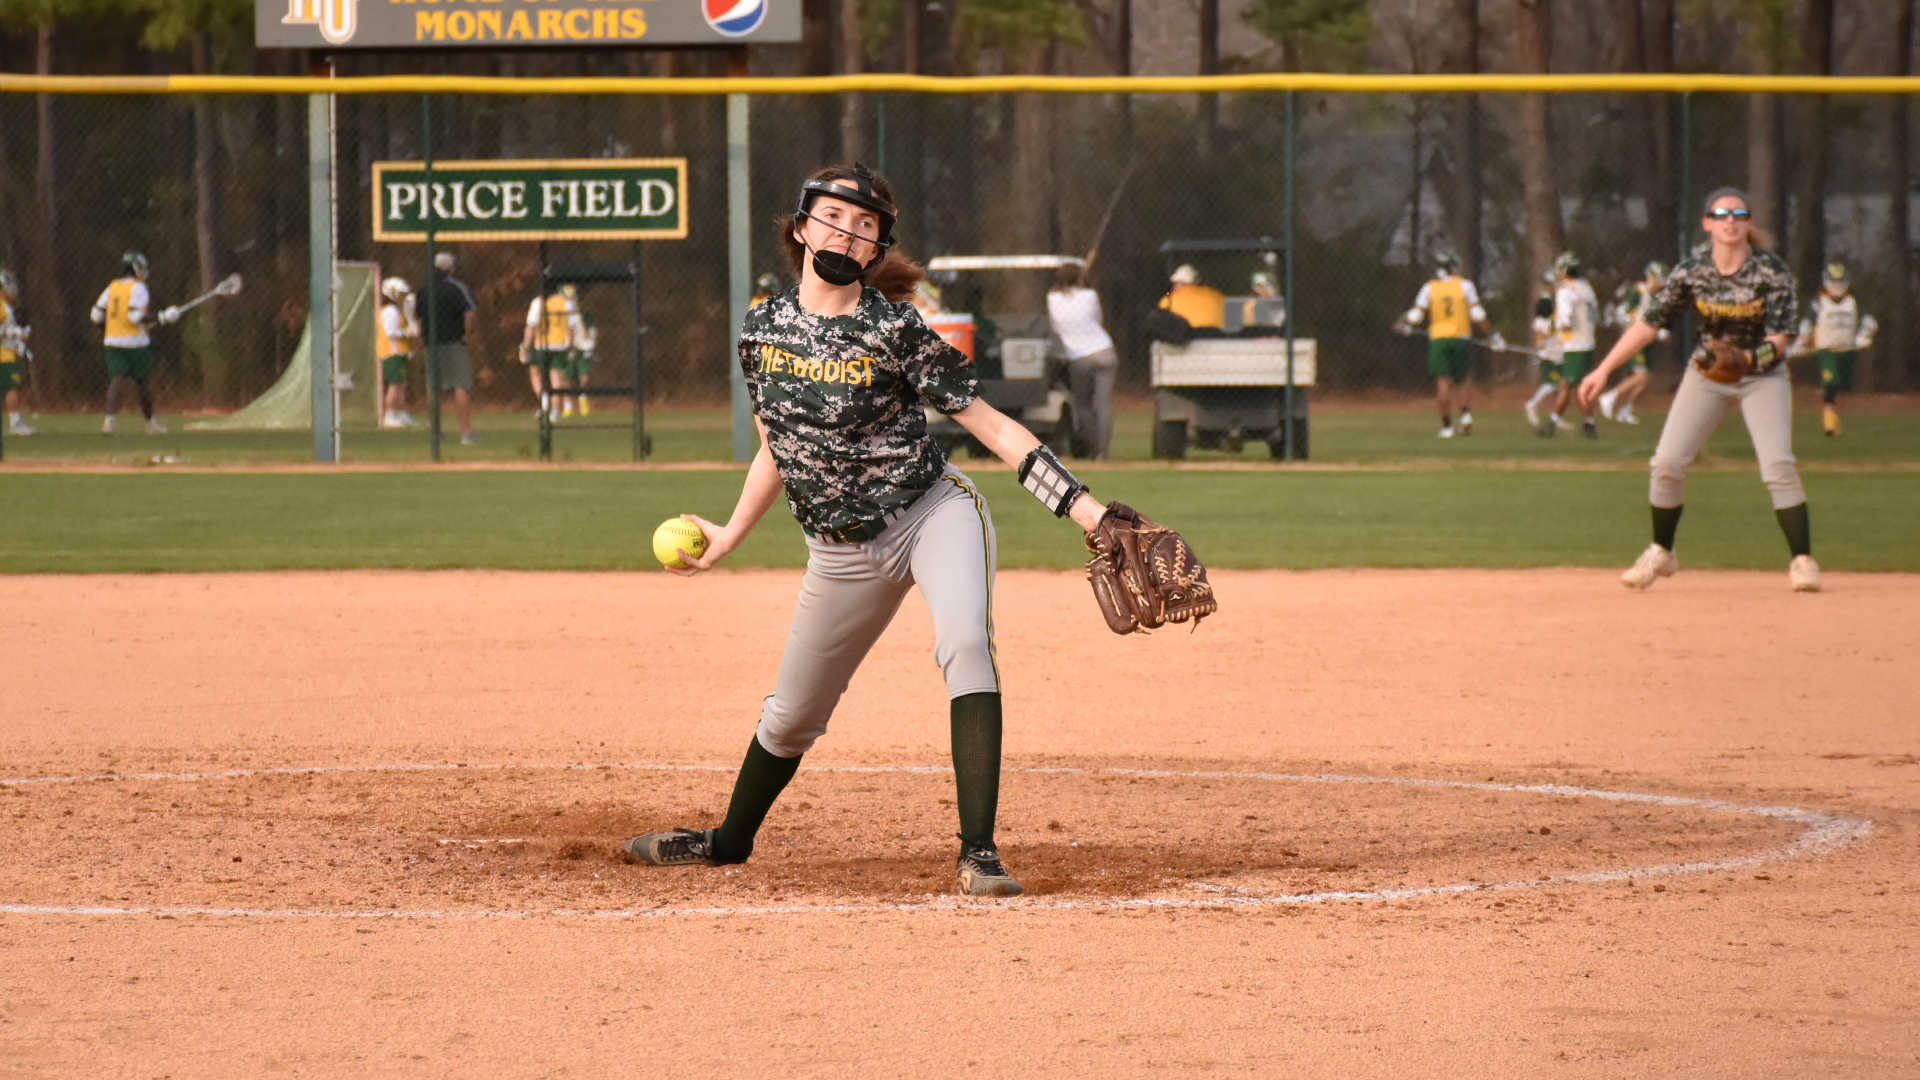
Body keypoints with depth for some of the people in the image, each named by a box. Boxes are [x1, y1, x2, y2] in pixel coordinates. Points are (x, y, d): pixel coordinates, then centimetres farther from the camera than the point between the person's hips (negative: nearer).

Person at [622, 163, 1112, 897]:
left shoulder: (893, 332, -14)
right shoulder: (762, 331, 0)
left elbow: (993, 427, -13)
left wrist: (1088, 512, -19)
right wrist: (730, 538, 24)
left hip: (934, 513, -4)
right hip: (842, 553, 4)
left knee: (965, 642, -32)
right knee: (791, 714, 15)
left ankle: (978, 854, -32)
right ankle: (731, 841, 43)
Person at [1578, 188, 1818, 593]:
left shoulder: (1772, 272, -18)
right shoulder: (1690, 273, -12)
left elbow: (1781, 337, -21)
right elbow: (1649, 322, -8)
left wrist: (1751, 357, -42)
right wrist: (1604, 369, -12)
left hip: (1761, 376, -2)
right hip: (1705, 376, 2)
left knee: (1778, 465, -19)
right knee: (1667, 463, -5)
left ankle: (1803, 560, -10)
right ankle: (1661, 553, 16)